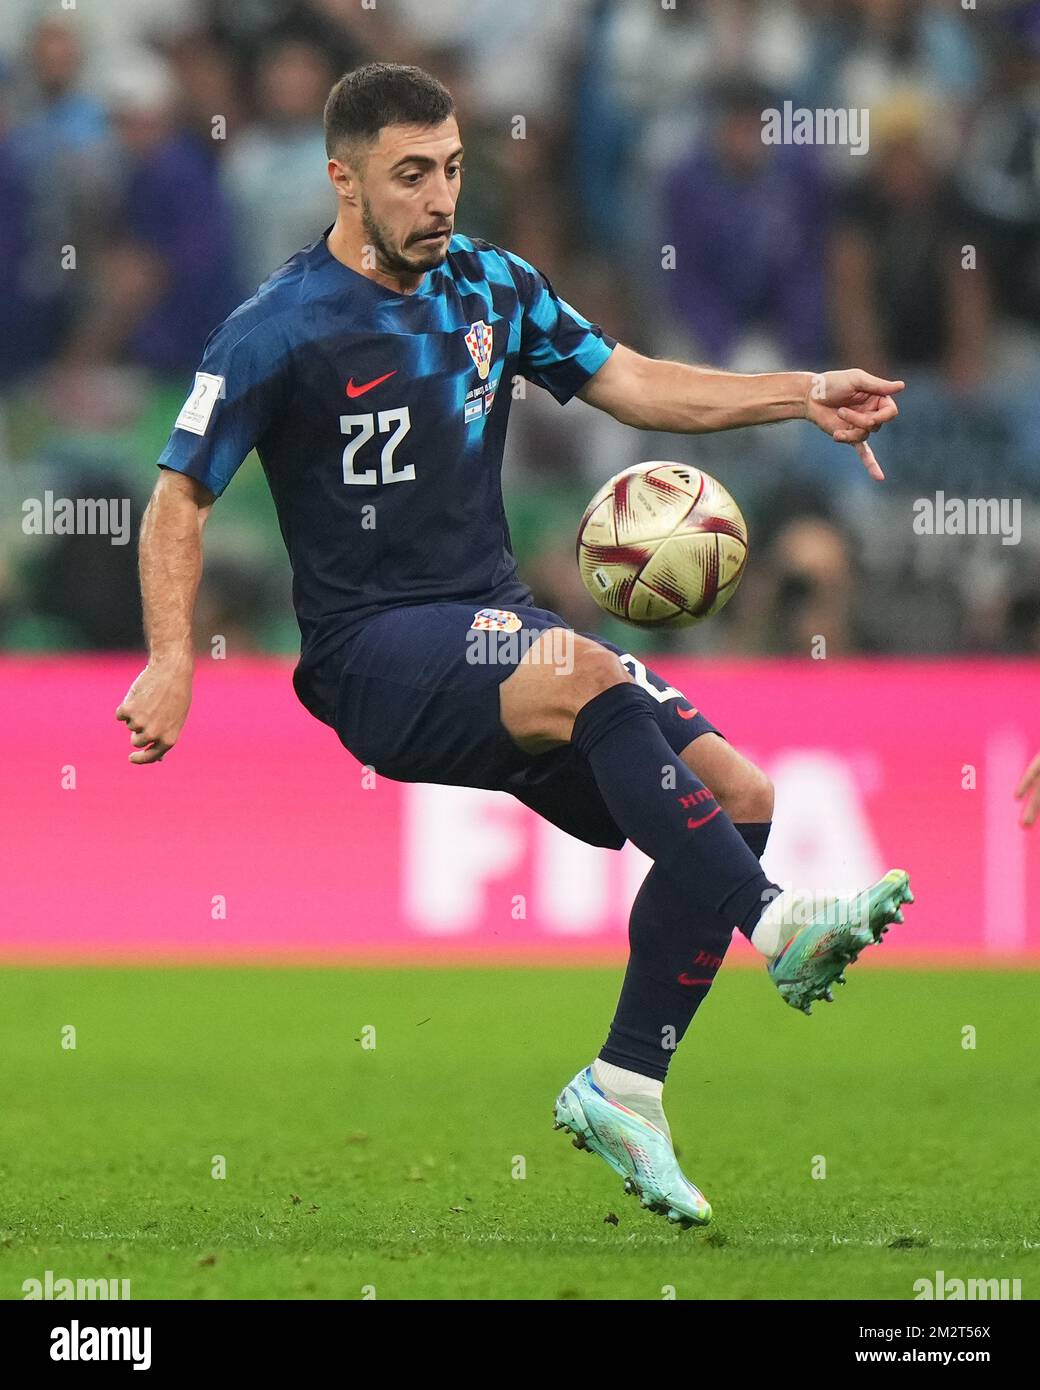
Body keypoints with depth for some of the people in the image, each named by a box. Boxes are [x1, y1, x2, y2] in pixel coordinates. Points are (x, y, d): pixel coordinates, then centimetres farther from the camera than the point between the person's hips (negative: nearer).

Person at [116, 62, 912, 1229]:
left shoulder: (491, 286, 9)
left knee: (739, 795, -11)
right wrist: (172, 660, -16)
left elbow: (631, 384, 13)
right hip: (370, 656, -7)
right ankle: (774, 923, -39)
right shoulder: (280, 332, -7)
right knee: (589, 676, -36)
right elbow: (179, 496, -3)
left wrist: (800, 395, 1)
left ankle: (622, 1089, -4)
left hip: (495, 628, 7)